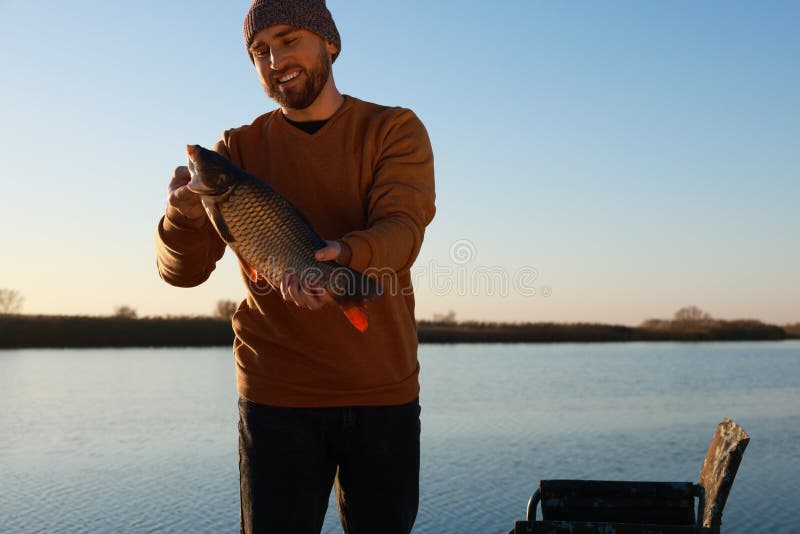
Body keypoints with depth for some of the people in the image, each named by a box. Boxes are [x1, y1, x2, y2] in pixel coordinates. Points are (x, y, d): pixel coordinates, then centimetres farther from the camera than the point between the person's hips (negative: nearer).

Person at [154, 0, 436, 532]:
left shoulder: (395, 130, 0)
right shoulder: (239, 149, 3)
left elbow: (402, 229, -16)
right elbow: (183, 270, -4)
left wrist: (344, 255, -38)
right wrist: (186, 216, -27)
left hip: (384, 389, 1)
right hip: (278, 393, 0)